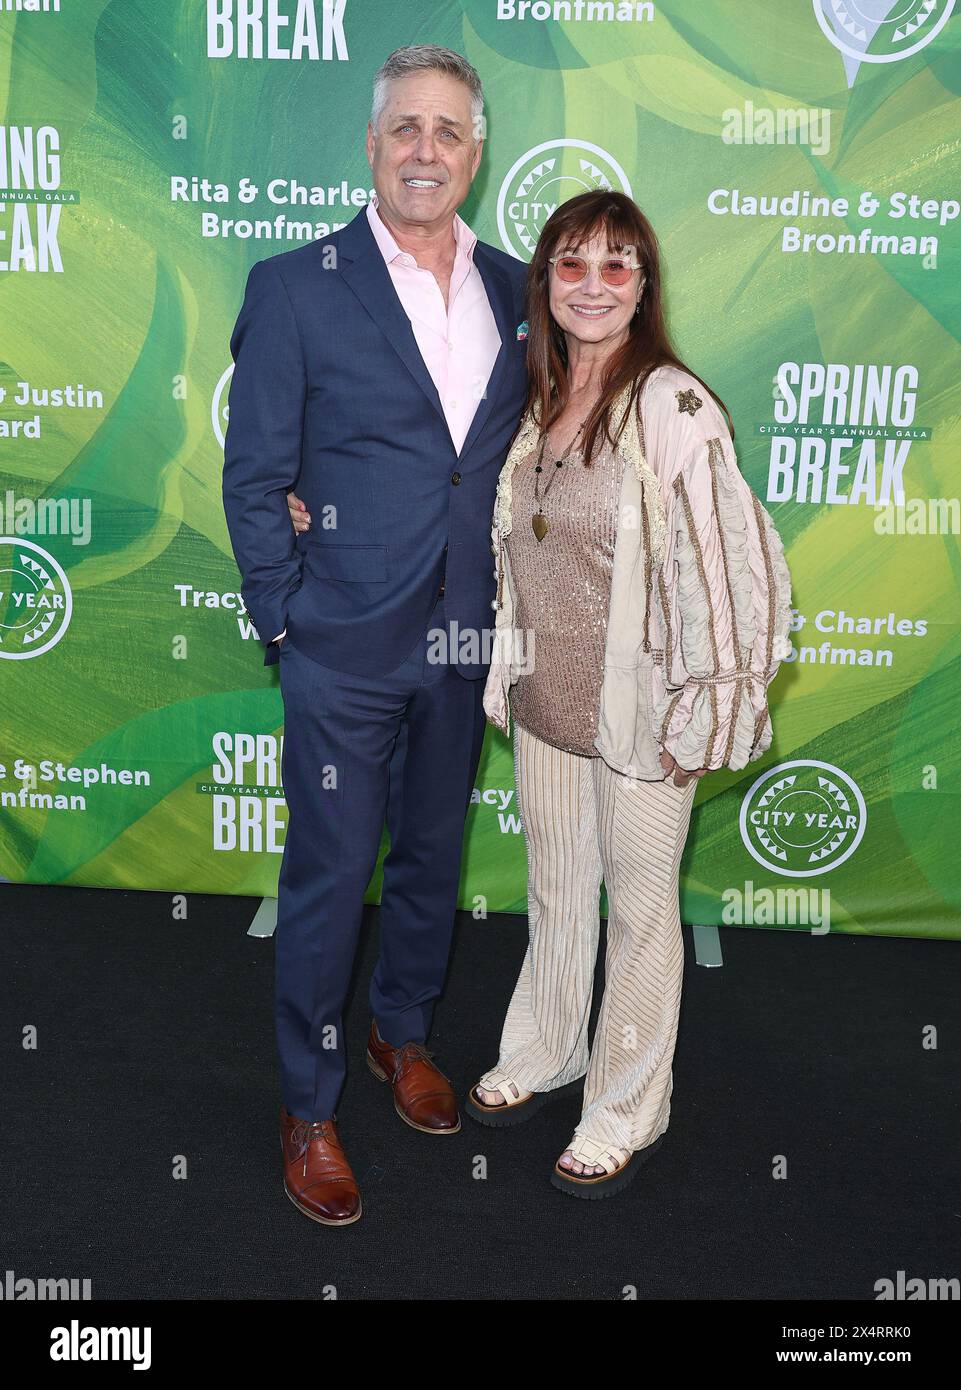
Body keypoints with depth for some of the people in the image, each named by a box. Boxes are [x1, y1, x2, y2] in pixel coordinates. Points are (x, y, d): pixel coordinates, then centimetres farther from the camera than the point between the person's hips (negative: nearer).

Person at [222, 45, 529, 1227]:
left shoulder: (512, 288, 5)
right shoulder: (295, 288, -8)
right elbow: (253, 478, -6)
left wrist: (509, 601, 5)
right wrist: (286, 626, -7)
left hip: (465, 641, 5)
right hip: (346, 645, -4)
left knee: (432, 854, 19)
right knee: (330, 875, 6)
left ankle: (403, 1029, 44)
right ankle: (307, 1105, 25)